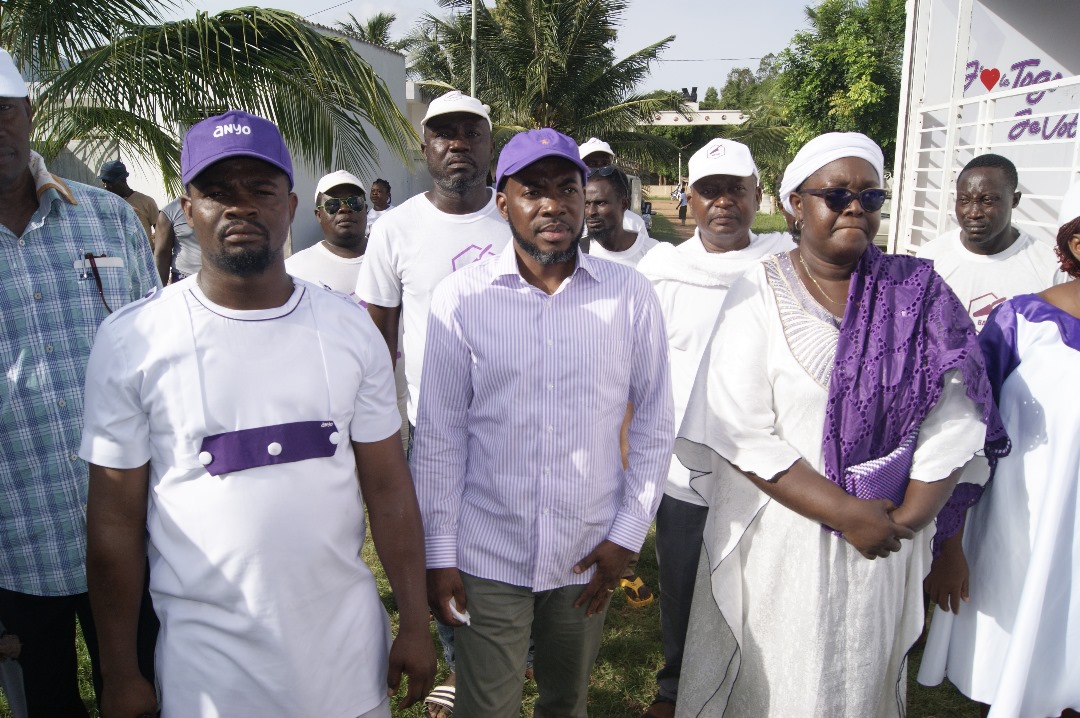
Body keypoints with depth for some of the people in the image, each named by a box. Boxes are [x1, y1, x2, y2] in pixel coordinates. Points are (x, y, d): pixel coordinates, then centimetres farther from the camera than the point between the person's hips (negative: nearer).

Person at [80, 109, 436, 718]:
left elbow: (388, 486, 0)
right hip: (208, 658, -1)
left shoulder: (351, 327, -3)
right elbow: (117, 520, -4)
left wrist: (416, 624, 0)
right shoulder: (131, 341, -8)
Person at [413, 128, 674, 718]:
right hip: (486, 556, -1)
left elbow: (654, 424, 2)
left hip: (590, 553, 2)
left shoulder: (631, 296, -5)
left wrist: (627, 535, 0)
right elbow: (440, 437, -5)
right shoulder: (459, 298, -9)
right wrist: (439, 555, -3)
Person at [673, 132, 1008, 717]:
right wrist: (846, 513, -17)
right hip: (778, 540, -2)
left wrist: (907, 520, -12)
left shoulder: (919, 295, -1)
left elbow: (953, 417, -4)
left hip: (885, 542, 2)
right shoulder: (758, 294, -8)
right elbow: (741, 432, -16)